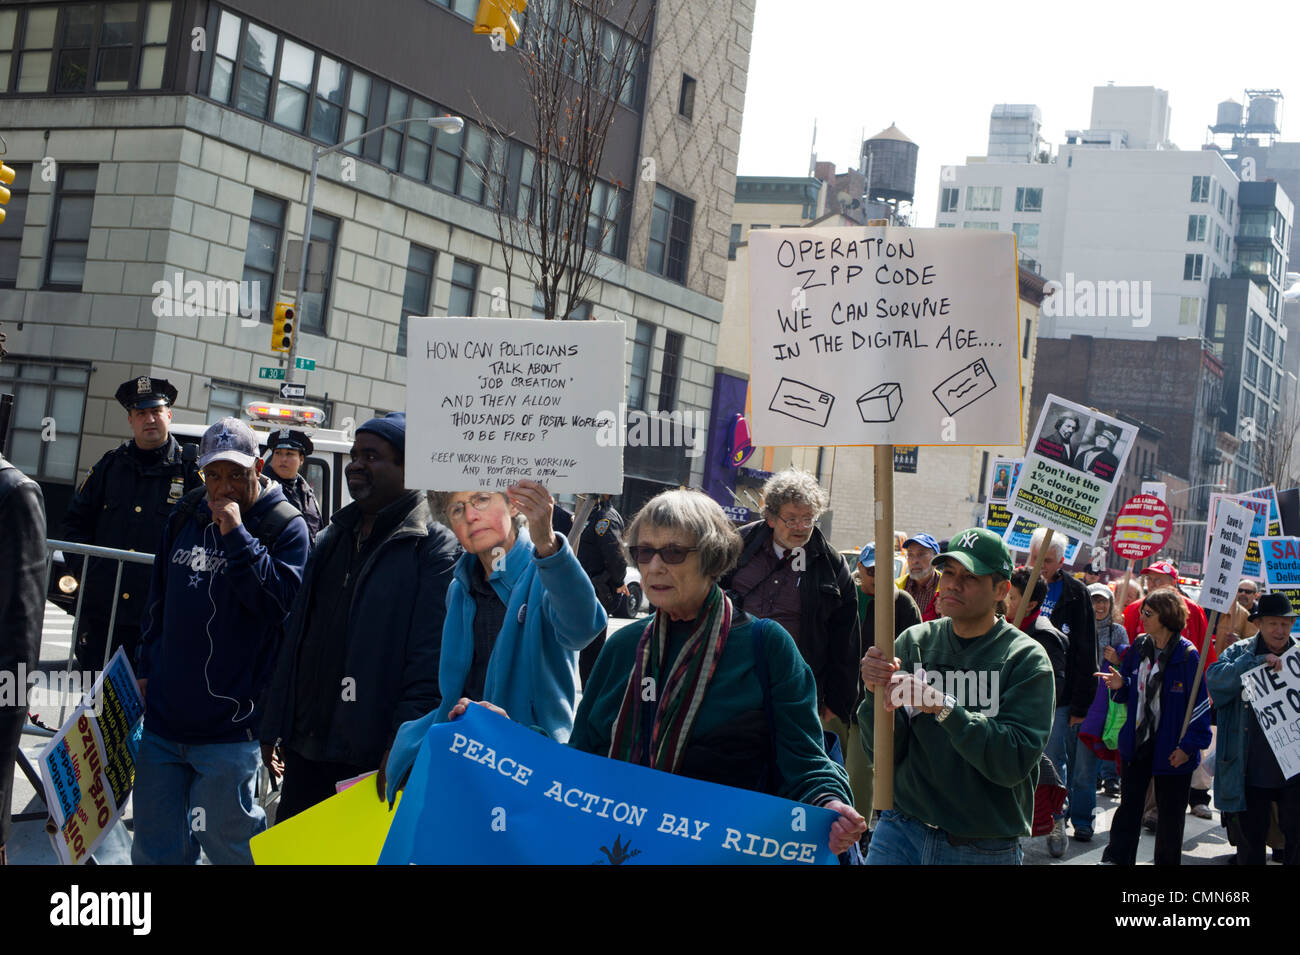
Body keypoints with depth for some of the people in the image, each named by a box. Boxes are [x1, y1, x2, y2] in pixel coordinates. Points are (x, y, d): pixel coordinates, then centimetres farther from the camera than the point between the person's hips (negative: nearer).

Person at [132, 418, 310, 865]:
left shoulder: (285, 526, -8)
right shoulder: (186, 516, 11)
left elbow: (279, 601, -22)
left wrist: (235, 535, -23)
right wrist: (148, 668, 22)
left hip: (228, 724, -6)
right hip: (165, 712, 6)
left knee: (221, 831, 0)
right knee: (155, 844, 12)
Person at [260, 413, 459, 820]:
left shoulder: (437, 549, -9)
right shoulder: (332, 539, 16)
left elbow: (431, 663, -16)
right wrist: (274, 725, 16)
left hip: (373, 756, -7)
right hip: (306, 748, 7)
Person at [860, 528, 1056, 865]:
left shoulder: (1026, 659, -8)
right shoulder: (913, 642, 0)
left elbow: (1014, 761, -20)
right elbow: (883, 753, -4)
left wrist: (943, 706, -28)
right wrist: (878, 693, -22)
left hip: (984, 848, -2)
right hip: (901, 831, 2)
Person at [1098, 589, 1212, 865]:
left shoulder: (1187, 654, -15)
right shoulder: (1139, 646, 3)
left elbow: (1199, 702, -13)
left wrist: (1189, 744, -17)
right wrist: (1120, 684, -9)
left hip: (1171, 747, -5)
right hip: (1138, 740, 5)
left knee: (1170, 811, 9)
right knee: (1129, 803, 11)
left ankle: (1166, 861, 22)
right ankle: (1117, 858, 19)